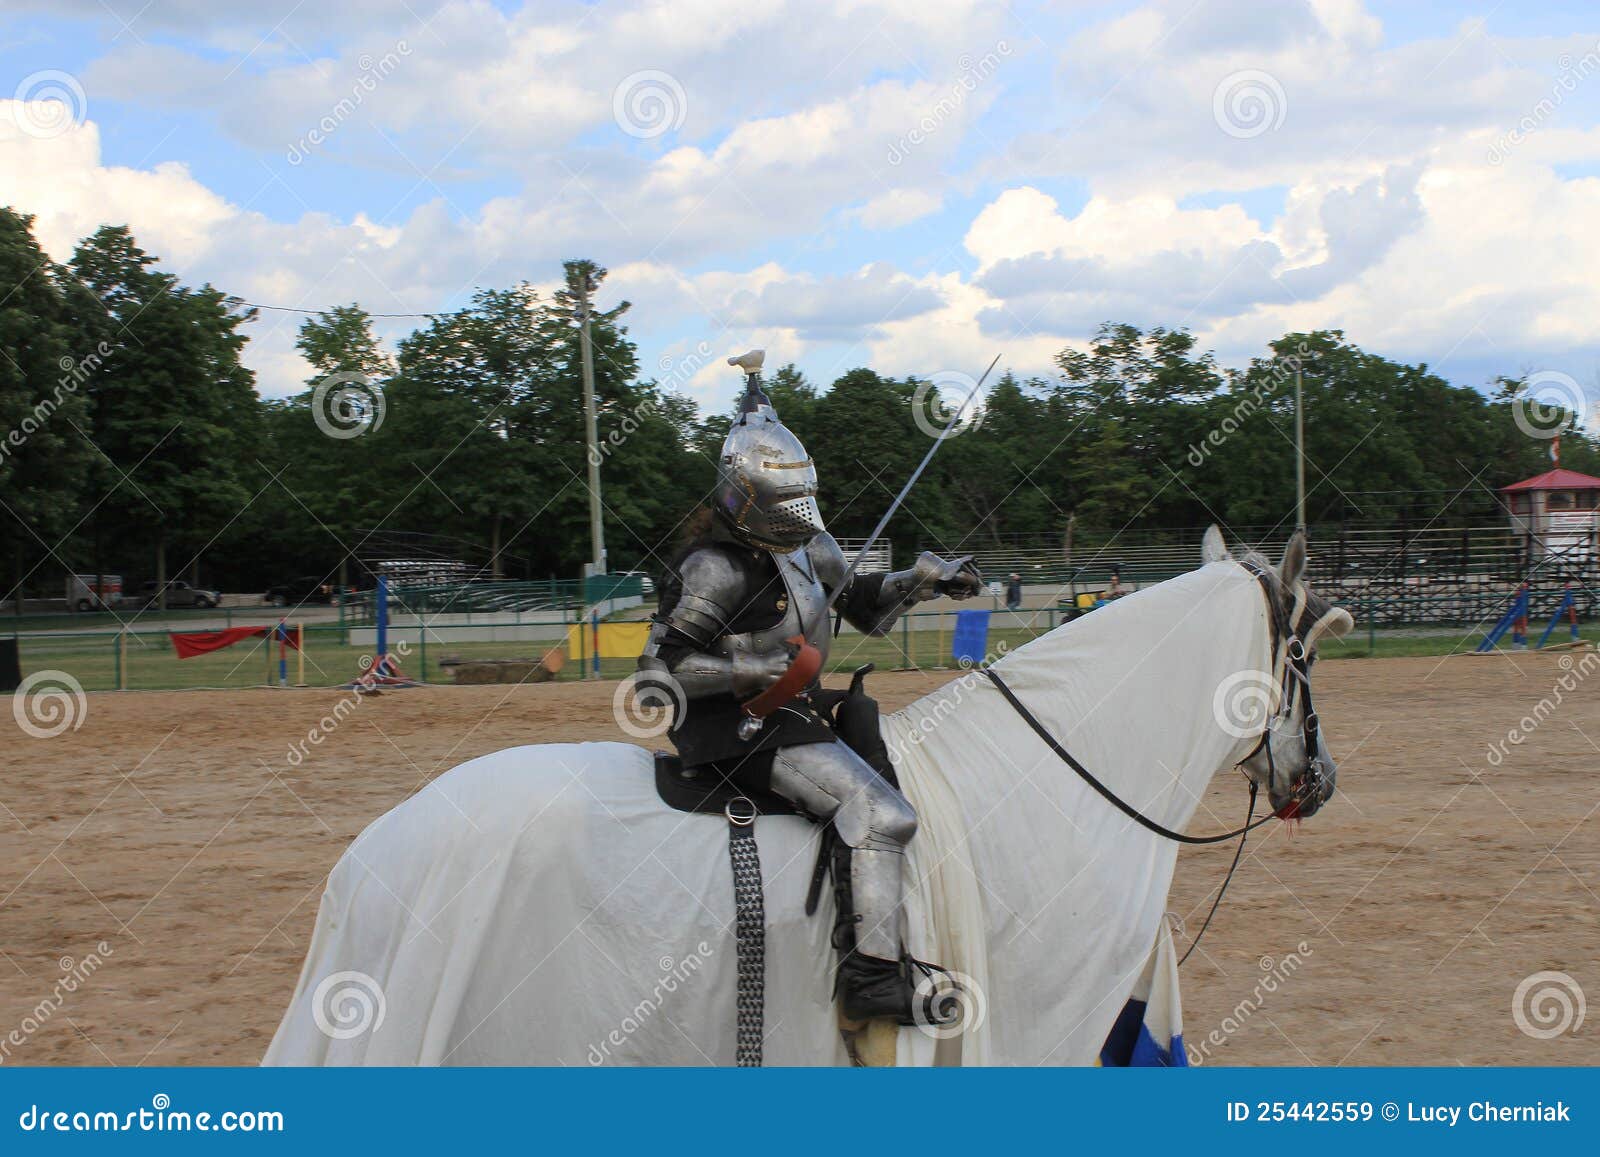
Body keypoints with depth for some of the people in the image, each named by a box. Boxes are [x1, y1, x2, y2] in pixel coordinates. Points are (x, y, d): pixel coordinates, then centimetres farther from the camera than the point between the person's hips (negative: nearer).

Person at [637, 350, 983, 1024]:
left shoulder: (805, 548, 9)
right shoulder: (718, 570, -16)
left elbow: (862, 601, 25)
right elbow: (661, 665, -19)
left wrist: (924, 579, 9)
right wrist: (753, 671, -24)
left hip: (793, 714, 10)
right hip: (744, 732, -10)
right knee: (880, 812, -20)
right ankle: (874, 974, -23)